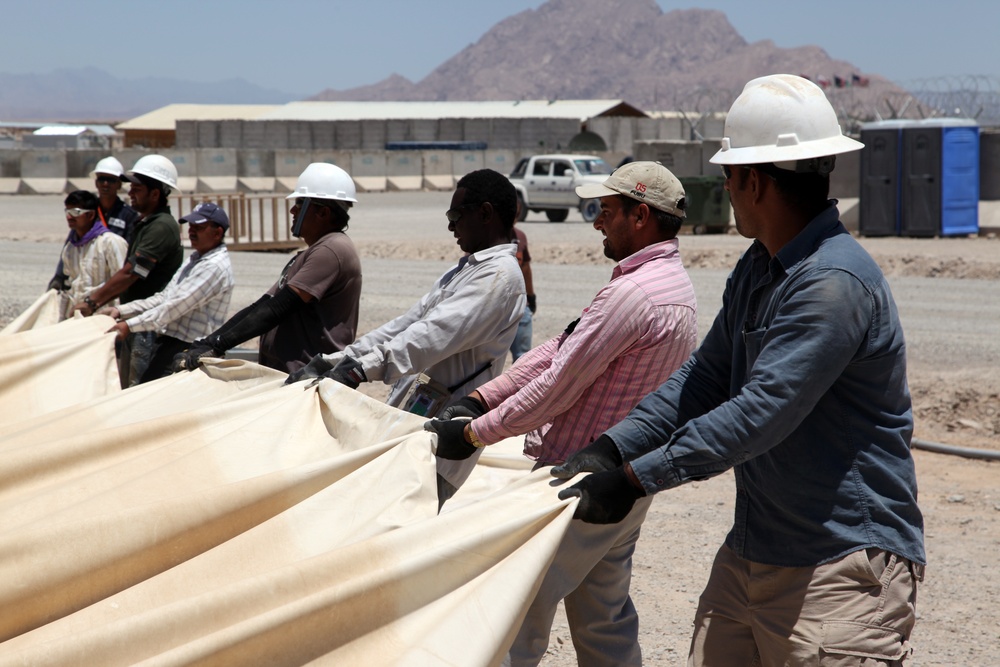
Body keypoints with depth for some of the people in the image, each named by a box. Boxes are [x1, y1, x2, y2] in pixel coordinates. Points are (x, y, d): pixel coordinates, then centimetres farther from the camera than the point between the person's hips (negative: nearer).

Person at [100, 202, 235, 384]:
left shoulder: (215, 267, -14)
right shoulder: (196, 260, 19)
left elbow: (176, 306, -21)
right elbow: (163, 298, 18)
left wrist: (130, 325, -22)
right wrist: (121, 310, 7)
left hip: (185, 350, -10)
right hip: (168, 342, 10)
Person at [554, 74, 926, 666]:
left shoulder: (835, 284, -22)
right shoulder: (759, 268, 11)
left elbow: (760, 413, -27)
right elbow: (705, 379, 12)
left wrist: (636, 477, -23)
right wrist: (610, 449, 0)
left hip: (844, 567, -9)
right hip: (751, 552, 9)